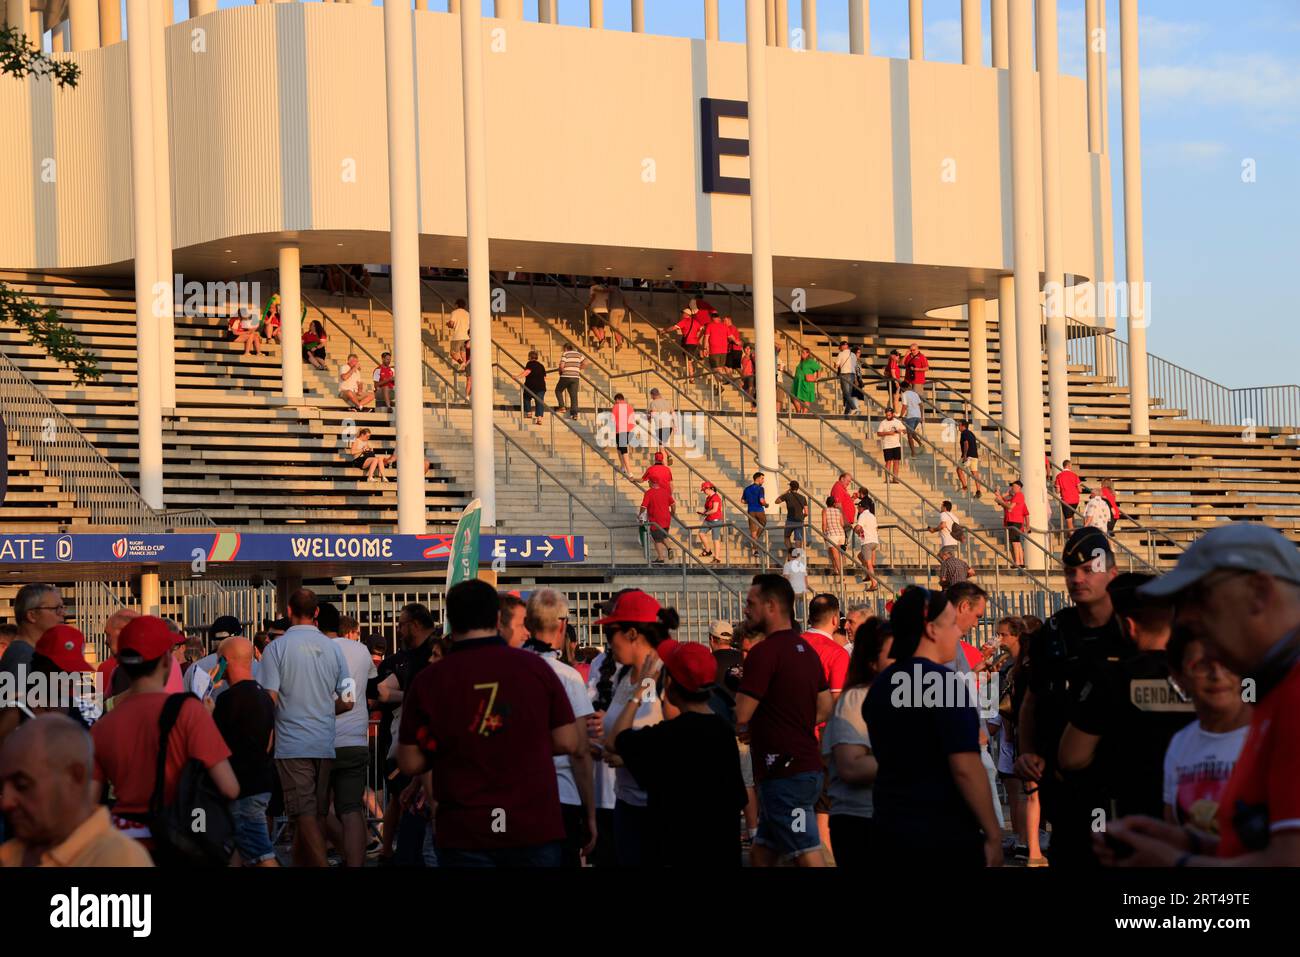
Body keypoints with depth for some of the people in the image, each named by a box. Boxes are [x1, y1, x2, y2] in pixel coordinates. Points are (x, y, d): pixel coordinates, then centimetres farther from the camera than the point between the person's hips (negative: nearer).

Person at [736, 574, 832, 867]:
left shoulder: (764, 652, -14)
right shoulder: (805, 649, 14)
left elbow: (739, 718, -16)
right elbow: (826, 708, 20)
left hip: (784, 774, -10)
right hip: (805, 763, 10)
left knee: (809, 855, -10)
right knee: (762, 855, 16)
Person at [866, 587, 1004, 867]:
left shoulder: (880, 686, 10)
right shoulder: (944, 683, -15)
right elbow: (965, 768, -21)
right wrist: (993, 835, -16)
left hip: (889, 830, 8)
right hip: (946, 836, -8)